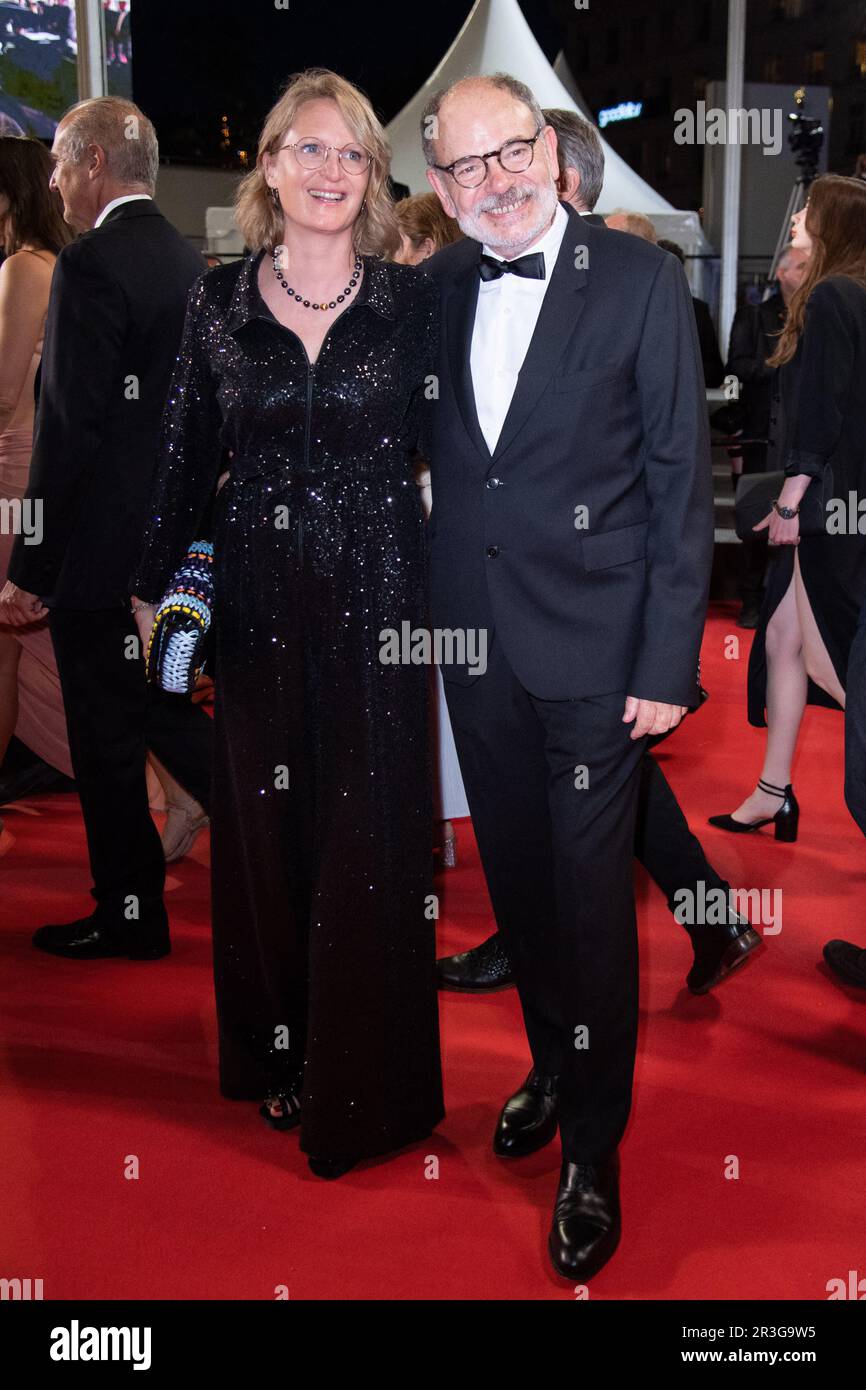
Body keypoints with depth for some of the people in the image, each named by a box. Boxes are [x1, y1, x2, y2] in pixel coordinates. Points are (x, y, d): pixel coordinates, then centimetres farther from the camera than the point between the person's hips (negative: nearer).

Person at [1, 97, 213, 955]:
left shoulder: (92, 265, -16)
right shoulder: (185, 261, 10)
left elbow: (70, 428, -20)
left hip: (102, 549, -8)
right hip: (173, 541, 8)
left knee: (109, 732, 4)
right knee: (160, 710, 19)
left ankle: (129, 912, 17)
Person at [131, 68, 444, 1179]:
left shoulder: (412, 302, 1)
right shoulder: (218, 303, 4)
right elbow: (186, 457, 7)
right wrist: (157, 589, 5)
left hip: (375, 598, -2)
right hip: (258, 601, 2)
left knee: (368, 837, 3)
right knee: (267, 827, 11)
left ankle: (363, 1084, 19)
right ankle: (278, 1055, 30)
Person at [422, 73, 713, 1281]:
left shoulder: (641, 281, -7)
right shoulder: (436, 287, 6)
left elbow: (681, 480, -8)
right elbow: (429, 453, 11)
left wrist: (667, 662, -12)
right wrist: (427, 608, 3)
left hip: (592, 645, -4)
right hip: (474, 638, 5)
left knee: (592, 897, 3)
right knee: (516, 876, 17)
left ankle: (593, 1145, 20)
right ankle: (552, 1058, 40)